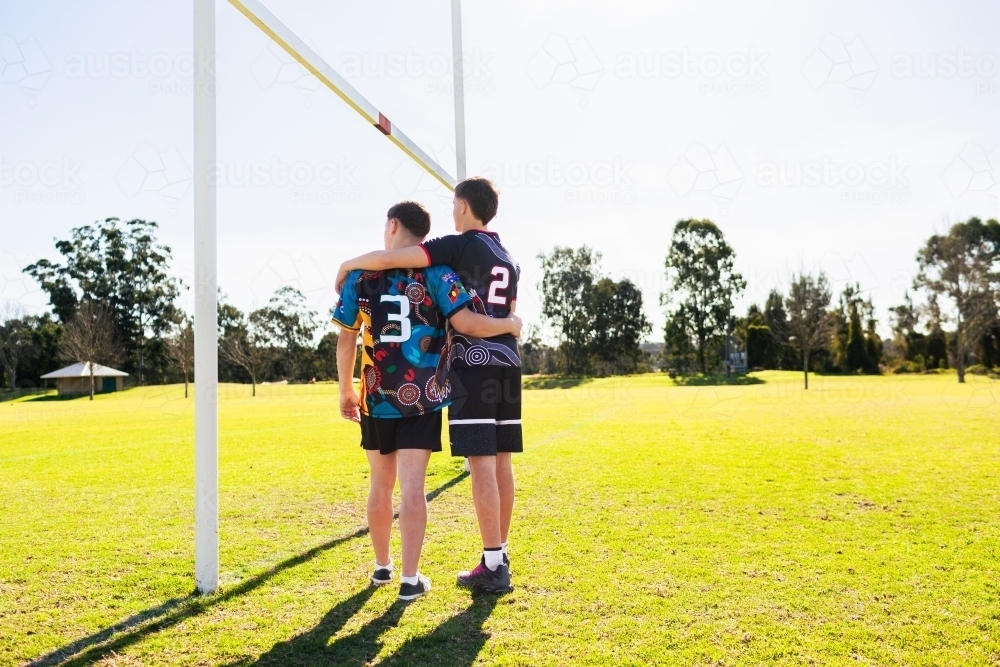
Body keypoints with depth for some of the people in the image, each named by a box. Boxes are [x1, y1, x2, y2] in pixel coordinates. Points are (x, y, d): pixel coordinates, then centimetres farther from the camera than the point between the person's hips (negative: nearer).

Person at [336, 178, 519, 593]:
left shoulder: (459, 246, -6)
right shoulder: (509, 260, 19)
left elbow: (388, 258, -13)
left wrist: (348, 265, 4)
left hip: (475, 364, -8)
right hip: (508, 363, 8)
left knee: (482, 462, -6)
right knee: (500, 461, 10)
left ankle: (493, 565, -3)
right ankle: (499, 556, 18)